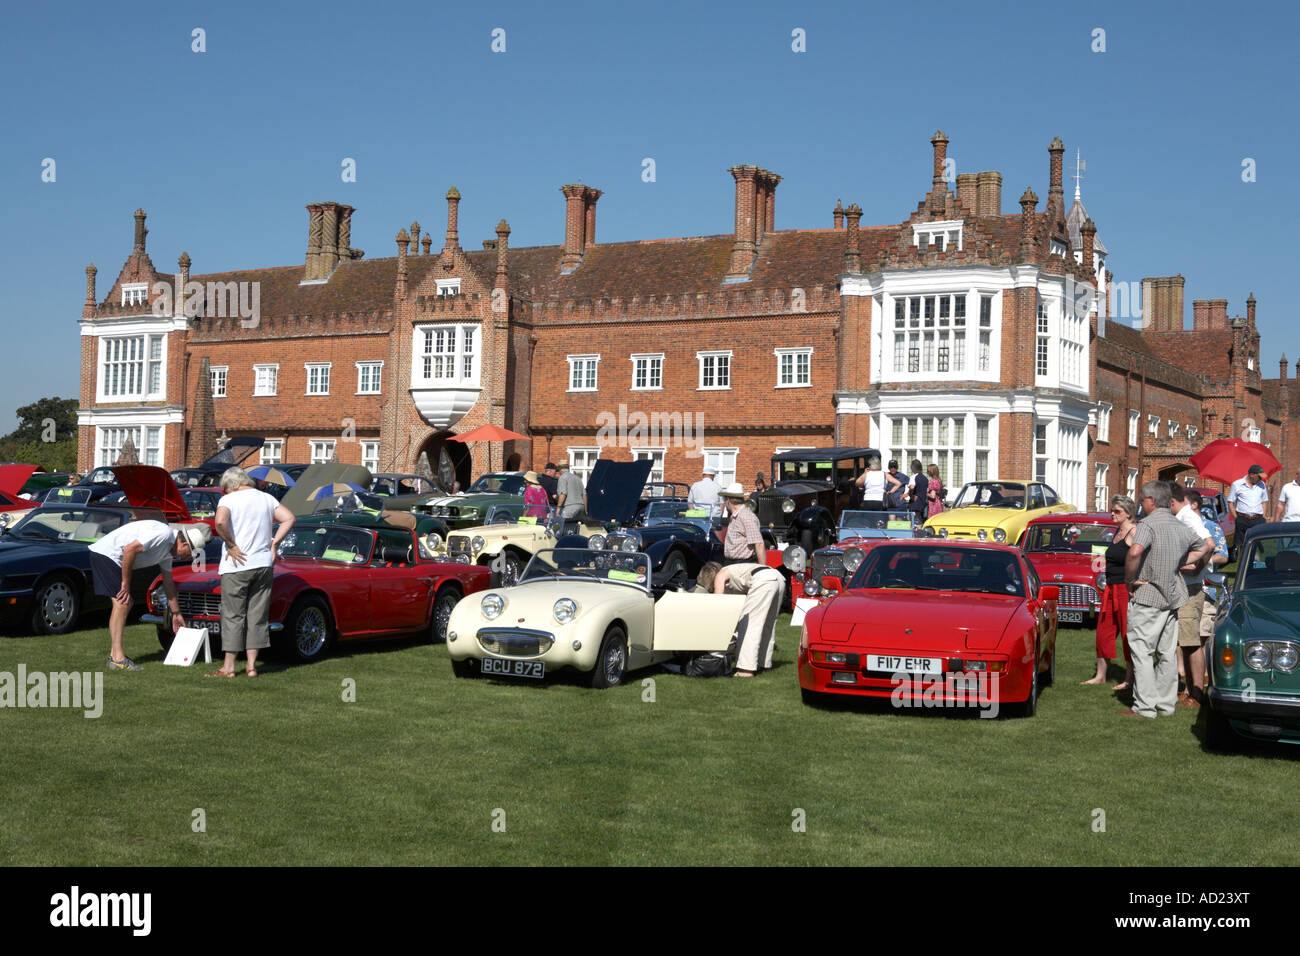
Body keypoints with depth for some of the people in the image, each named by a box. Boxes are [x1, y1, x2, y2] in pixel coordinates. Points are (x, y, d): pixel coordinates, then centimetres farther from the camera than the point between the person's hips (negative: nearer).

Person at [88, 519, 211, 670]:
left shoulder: (168, 549, 12)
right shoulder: (163, 534, -20)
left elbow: (168, 582, 22)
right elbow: (130, 549, -26)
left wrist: (176, 613, 26)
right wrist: (125, 584, -19)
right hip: (105, 554, -11)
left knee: (127, 603, 12)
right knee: (121, 604, -15)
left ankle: (114, 654, 16)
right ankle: (117, 658, -16)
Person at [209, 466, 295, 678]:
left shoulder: (228, 500, -5)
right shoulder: (267, 498, 10)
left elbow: (220, 522, -23)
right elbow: (289, 518, 4)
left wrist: (231, 545, -11)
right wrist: (274, 543, 5)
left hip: (237, 566, -4)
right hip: (264, 565, 5)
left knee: (233, 616, 2)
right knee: (257, 616, 9)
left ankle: (229, 666, 5)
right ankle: (251, 664, 9)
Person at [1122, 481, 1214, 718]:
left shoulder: (1148, 524, -15)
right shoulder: (1181, 526, 9)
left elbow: (1135, 552, -33)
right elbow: (1206, 546, 26)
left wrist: (1130, 578, -18)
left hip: (1147, 597, -8)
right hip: (1171, 597, 8)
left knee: (1142, 652, -3)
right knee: (1167, 653, 13)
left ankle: (1145, 706, -4)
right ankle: (1166, 703, 19)